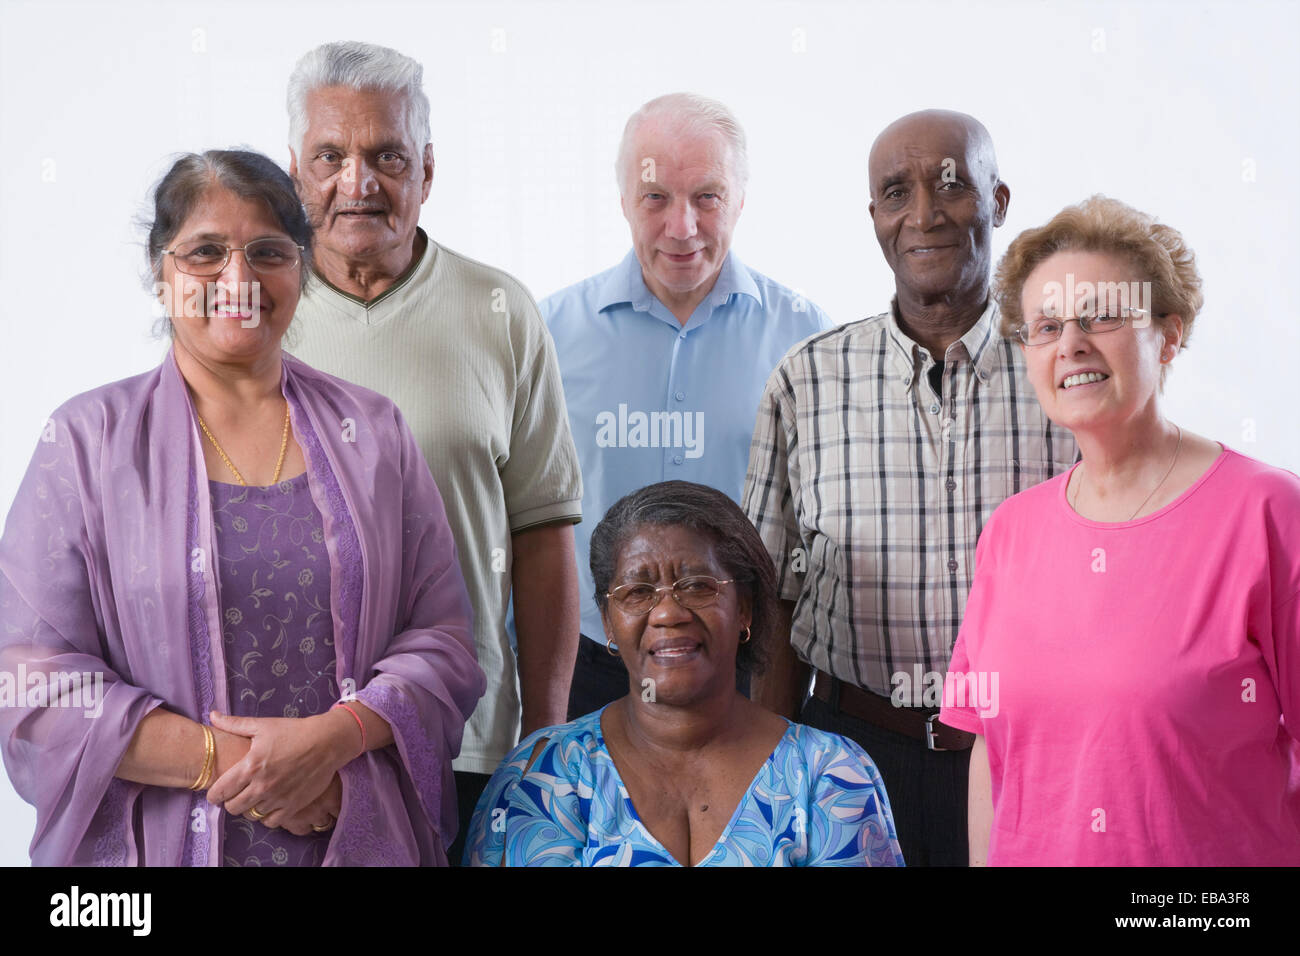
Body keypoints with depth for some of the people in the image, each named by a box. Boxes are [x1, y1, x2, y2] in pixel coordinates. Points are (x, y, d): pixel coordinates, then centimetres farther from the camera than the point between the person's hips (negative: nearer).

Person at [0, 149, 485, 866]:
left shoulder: (373, 432, 4)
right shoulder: (88, 438, -2)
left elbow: (442, 639, 0)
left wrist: (332, 738, -16)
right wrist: (218, 758, -17)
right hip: (157, 844, -1)